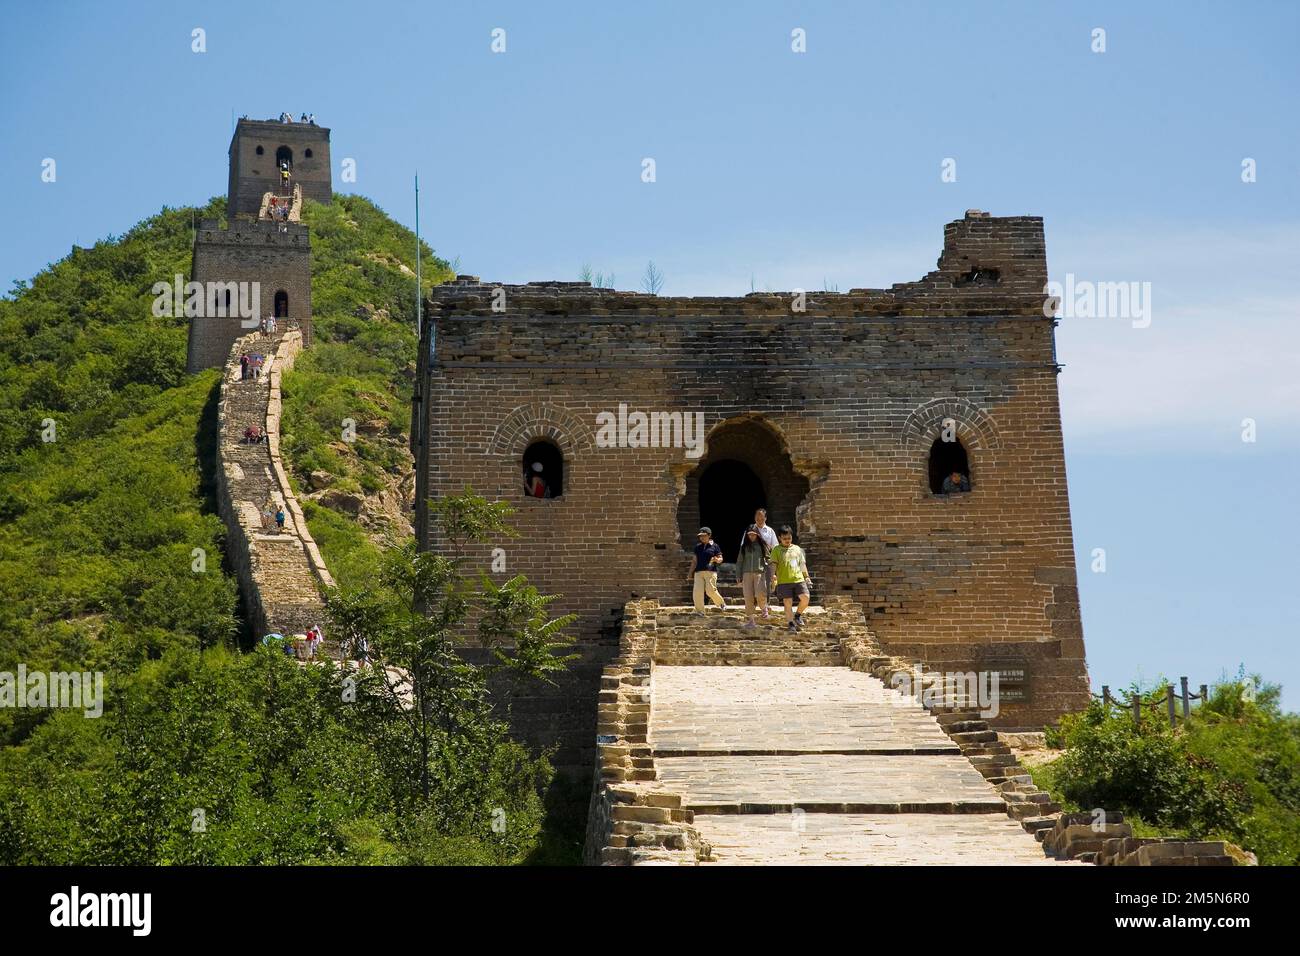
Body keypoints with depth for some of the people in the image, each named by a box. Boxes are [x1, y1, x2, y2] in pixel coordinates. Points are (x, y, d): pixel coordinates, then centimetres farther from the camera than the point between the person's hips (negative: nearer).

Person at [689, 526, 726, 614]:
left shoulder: (714, 546, 7)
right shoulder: (698, 547, 19)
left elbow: (720, 559, 8)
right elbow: (694, 560, 22)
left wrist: (716, 560, -16)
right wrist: (691, 573, 19)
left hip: (711, 571, -4)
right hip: (699, 572, 4)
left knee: (710, 590, -15)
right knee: (697, 592, -11)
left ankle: (722, 603, 12)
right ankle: (699, 611, -3)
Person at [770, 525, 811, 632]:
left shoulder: (797, 549, 16)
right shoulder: (776, 550, 5)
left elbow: (802, 564, 21)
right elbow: (774, 564, -2)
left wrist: (807, 577, 18)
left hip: (798, 579, 3)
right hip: (784, 581, -3)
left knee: (805, 598, -13)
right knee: (788, 602, -5)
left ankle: (798, 615, 11)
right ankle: (791, 623, 6)